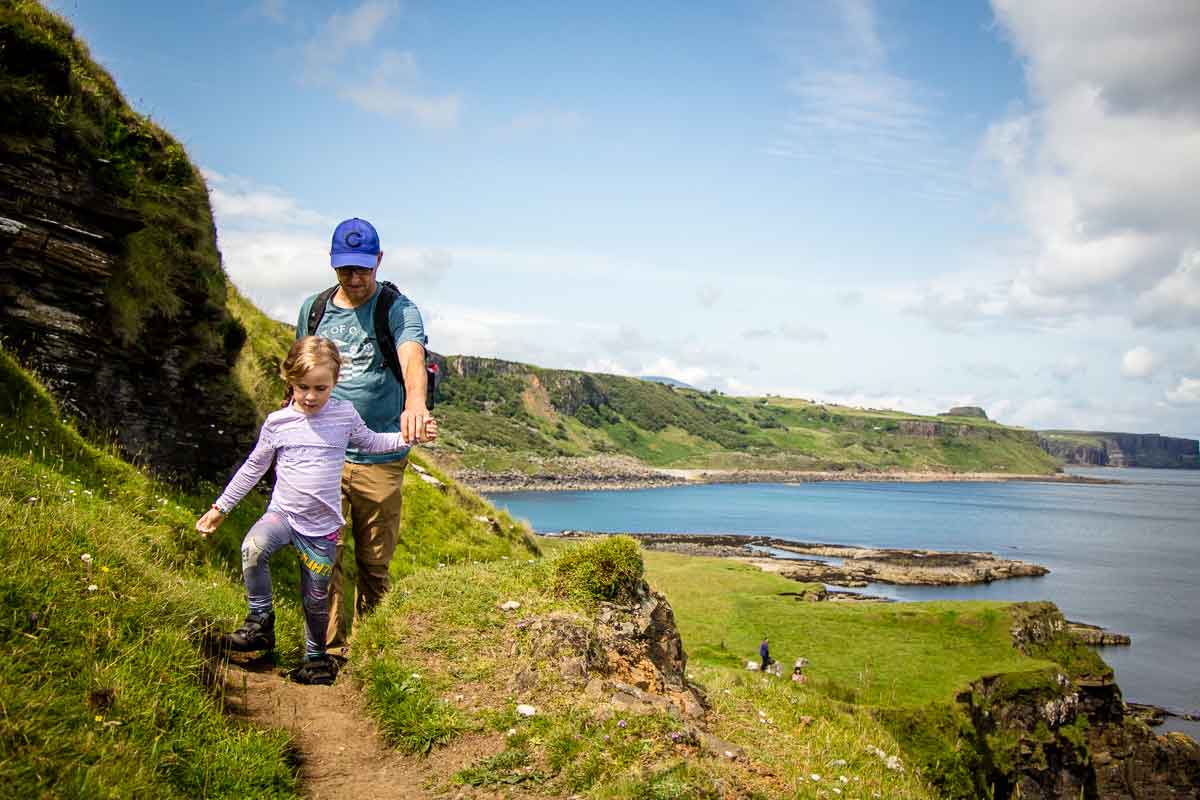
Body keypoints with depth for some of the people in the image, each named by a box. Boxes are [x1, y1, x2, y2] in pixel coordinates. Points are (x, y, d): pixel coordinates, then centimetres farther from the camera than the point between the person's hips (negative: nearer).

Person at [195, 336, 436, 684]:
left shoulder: (344, 414, -5)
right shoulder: (277, 422, -5)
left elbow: (369, 442, 13)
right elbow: (253, 467, 6)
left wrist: (408, 436, -1)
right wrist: (221, 507, 8)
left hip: (322, 526, 0)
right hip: (283, 512, 0)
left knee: (316, 599, 10)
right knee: (253, 548, -32)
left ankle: (316, 656, 35)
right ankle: (260, 621, -11)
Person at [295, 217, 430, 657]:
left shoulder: (398, 309, -5)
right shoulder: (313, 309, 9)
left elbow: (412, 357, -26)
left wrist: (415, 402, -47)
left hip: (380, 460, -2)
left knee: (375, 563, 8)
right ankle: (329, 650, 9)